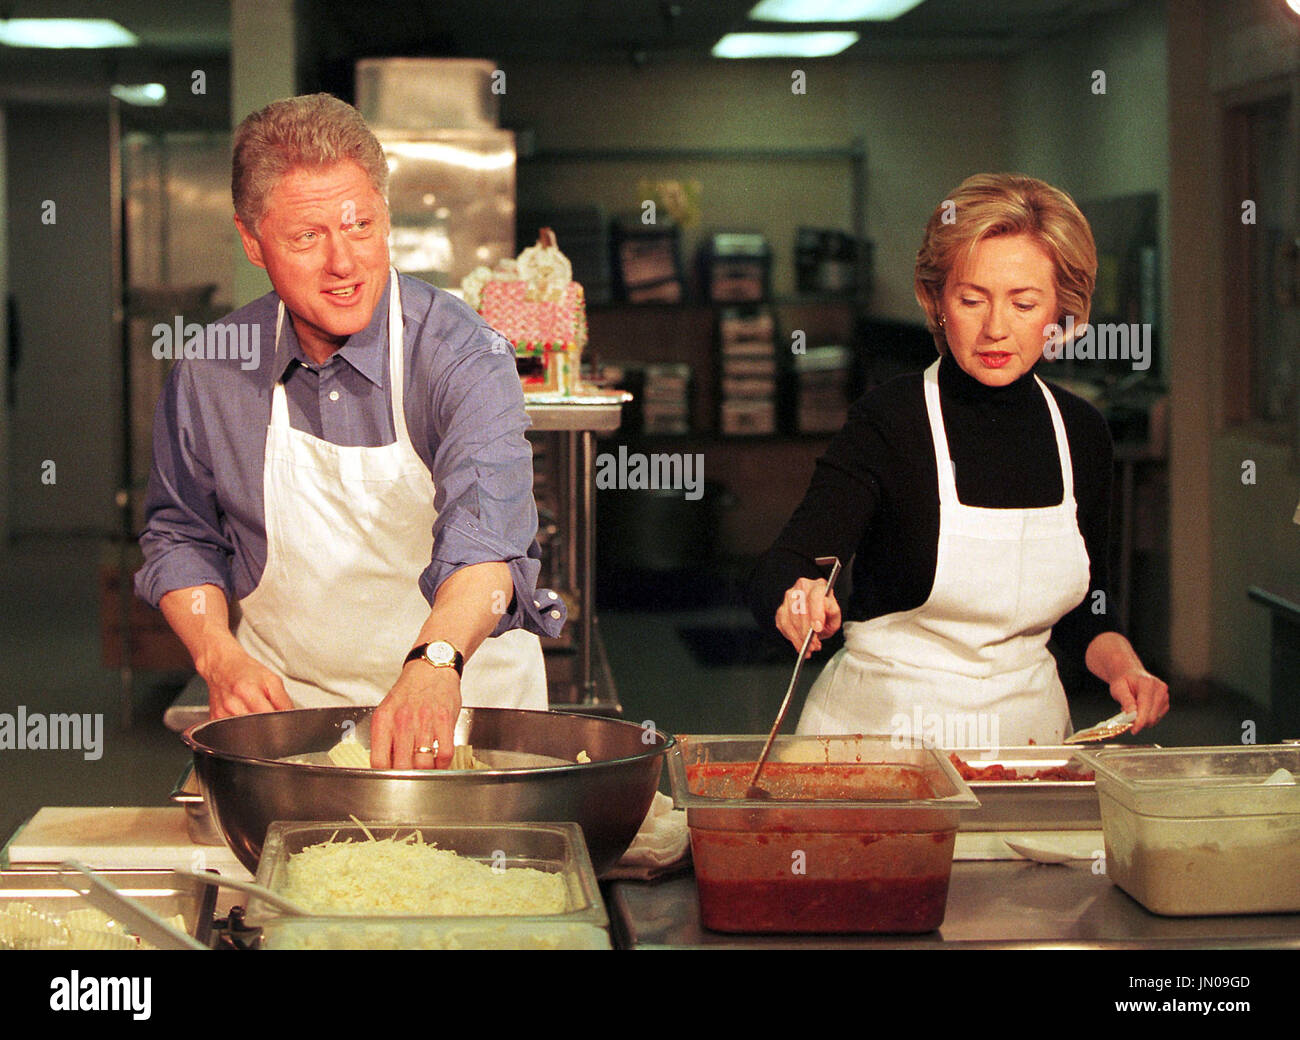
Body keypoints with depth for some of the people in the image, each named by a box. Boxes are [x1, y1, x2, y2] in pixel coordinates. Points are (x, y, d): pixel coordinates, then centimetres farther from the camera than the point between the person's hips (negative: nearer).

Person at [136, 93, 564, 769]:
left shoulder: (461, 353, -11)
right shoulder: (209, 371, 2)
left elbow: (486, 528, -28)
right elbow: (180, 536, 18)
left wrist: (435, 660, -47)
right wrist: (219, 657, -1)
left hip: (466, 704, -2)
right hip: (280, 707, 2)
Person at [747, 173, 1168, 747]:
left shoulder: (1082, 432, 6)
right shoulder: (889, 420, -10)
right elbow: (774, 577, -20)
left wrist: (1122, 664, -1)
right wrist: (798, 603, -42)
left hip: (1026, 726, 5)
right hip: (884, 723, -4)